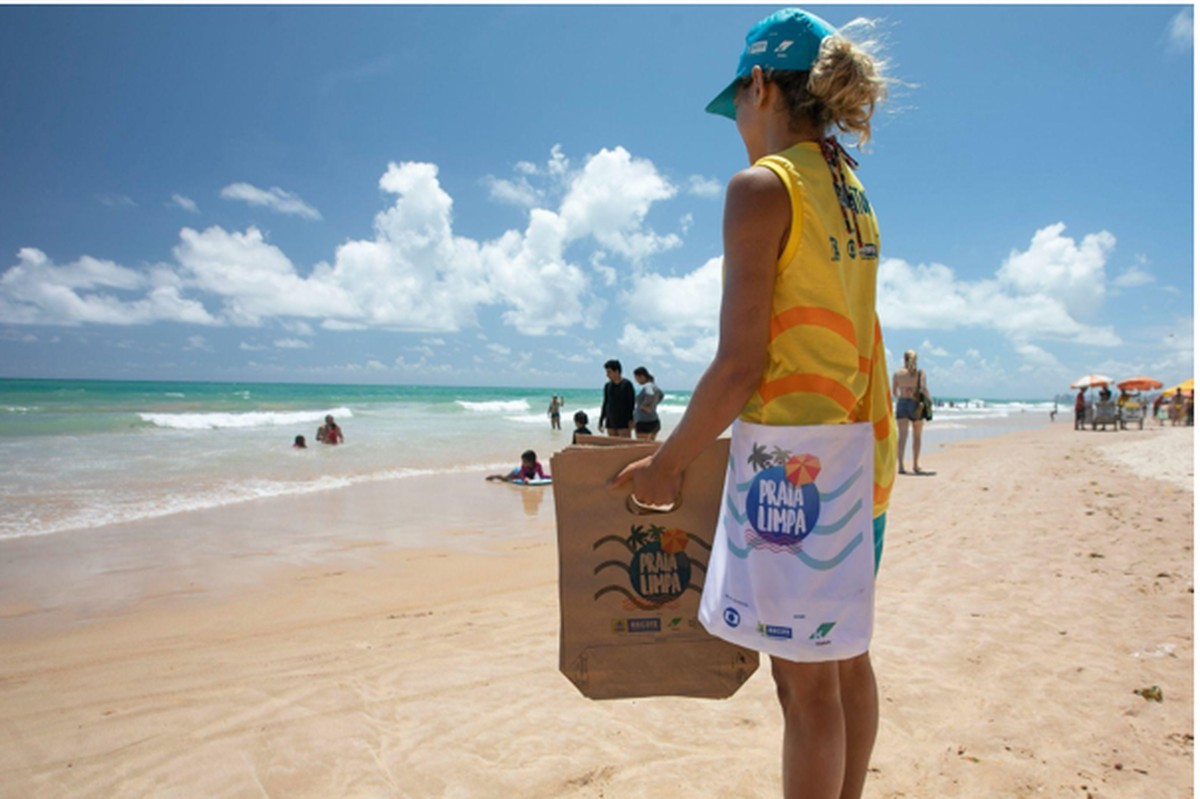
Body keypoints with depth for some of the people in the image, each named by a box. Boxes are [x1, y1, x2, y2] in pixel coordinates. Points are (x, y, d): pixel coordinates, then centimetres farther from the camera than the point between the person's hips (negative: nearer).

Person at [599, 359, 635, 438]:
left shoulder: (627, 384, -4)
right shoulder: (607, 386, 10)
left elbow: (631, 403, -5)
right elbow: (605, 403, 15)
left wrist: (631, 420, -12)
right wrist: (601, 421, 13)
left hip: (623, 420, -5)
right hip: (610, 420, 5)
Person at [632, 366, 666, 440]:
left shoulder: (647, 387, -14)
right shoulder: (653, 386, 14)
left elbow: (650, 395, -36)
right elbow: (660, 395, 34)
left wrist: (644, 406, -19)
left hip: (644, 422, -10)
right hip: (654, 421, 10)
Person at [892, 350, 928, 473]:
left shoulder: (897, 373, 4)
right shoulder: (920, 373, -1)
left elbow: (894, 391, 13)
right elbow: (923, 388, -16)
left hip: (902, 404, 1)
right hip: (916, 405, -1)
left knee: (902, 435, -4)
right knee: (917, 436, 16)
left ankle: (900, 465, -19)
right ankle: (915, 465, 24)